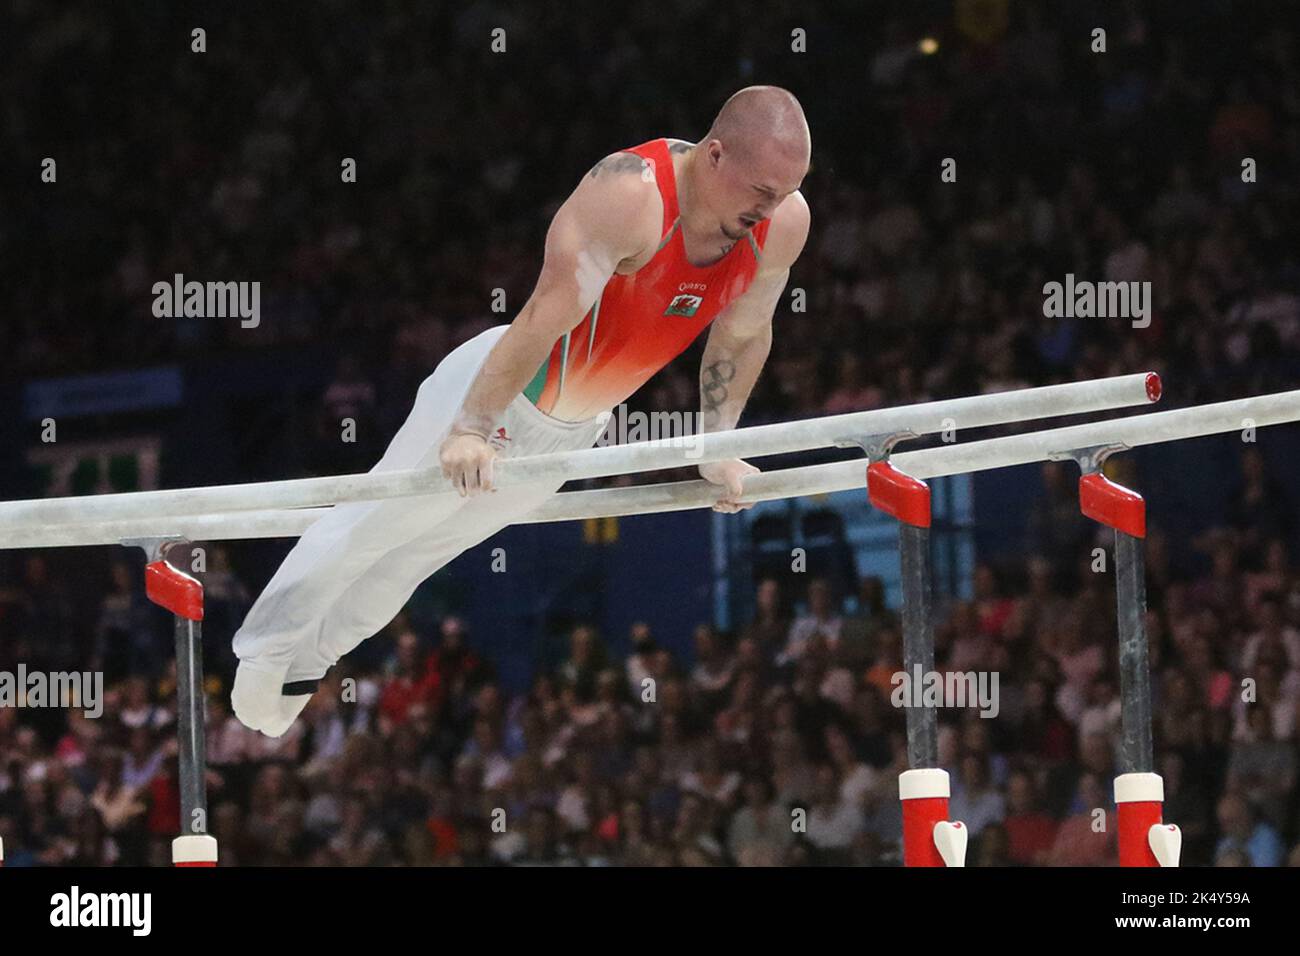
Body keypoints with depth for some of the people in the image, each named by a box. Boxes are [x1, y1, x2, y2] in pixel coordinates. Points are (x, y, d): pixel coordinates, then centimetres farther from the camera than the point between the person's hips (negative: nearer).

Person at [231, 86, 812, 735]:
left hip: (573, 431, 7)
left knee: (422, 551, 23)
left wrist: (717, 449, 3)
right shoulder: (629, 195, -37)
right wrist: (471, 431, -42)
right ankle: (268, 648, 28)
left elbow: (742, 335, 2)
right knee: (372, 527, 7)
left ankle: (307, 656, 41)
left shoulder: (782, 223, -16)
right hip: (502, 391, -7)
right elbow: (546, 317, -40)